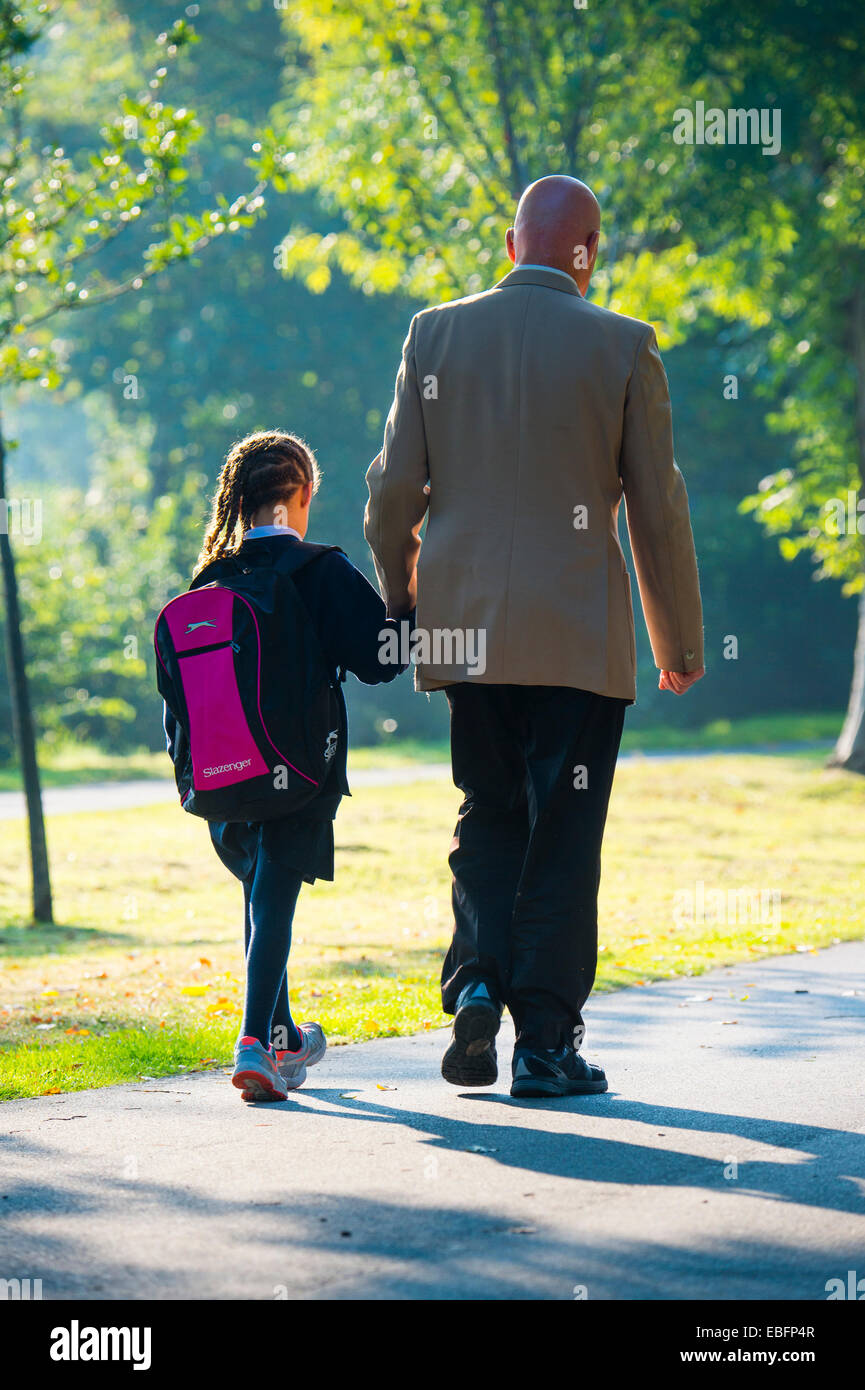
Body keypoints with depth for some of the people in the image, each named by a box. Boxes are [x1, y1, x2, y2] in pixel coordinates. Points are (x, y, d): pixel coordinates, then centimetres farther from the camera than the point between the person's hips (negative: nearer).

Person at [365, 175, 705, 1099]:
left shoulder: (436, 334, 3)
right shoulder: (623, 348, -4)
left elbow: (393, 492, 3)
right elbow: (657, 510, -1)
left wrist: (397, 604, 19)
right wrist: (680, 645, 8)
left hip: (466, 625, 3)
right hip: (578, 632, -3)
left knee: (488, 815, 16)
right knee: (562, 833, 4)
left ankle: (477, 983, -4)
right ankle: (545, 1041, 4)